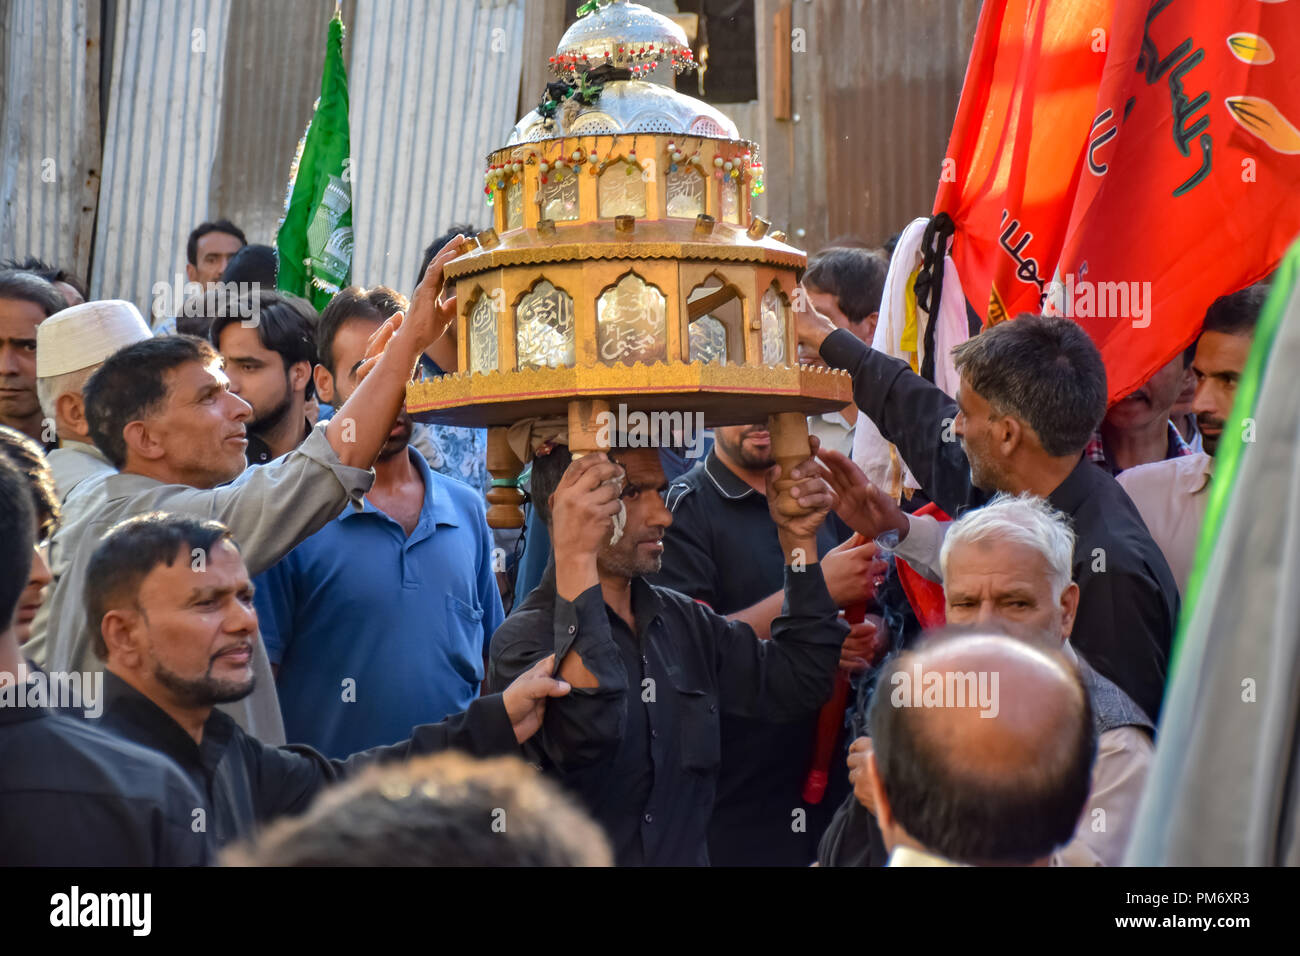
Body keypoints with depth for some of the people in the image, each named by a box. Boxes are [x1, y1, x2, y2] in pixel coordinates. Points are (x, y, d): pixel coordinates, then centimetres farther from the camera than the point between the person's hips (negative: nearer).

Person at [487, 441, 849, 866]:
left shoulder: (679, 619, 12)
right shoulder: (526, 636, -11)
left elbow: (796, 685, 13)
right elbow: (583, 737, -30)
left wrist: (799, 541, 7)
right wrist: (575, 559, -34)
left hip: (690, 854, 4)